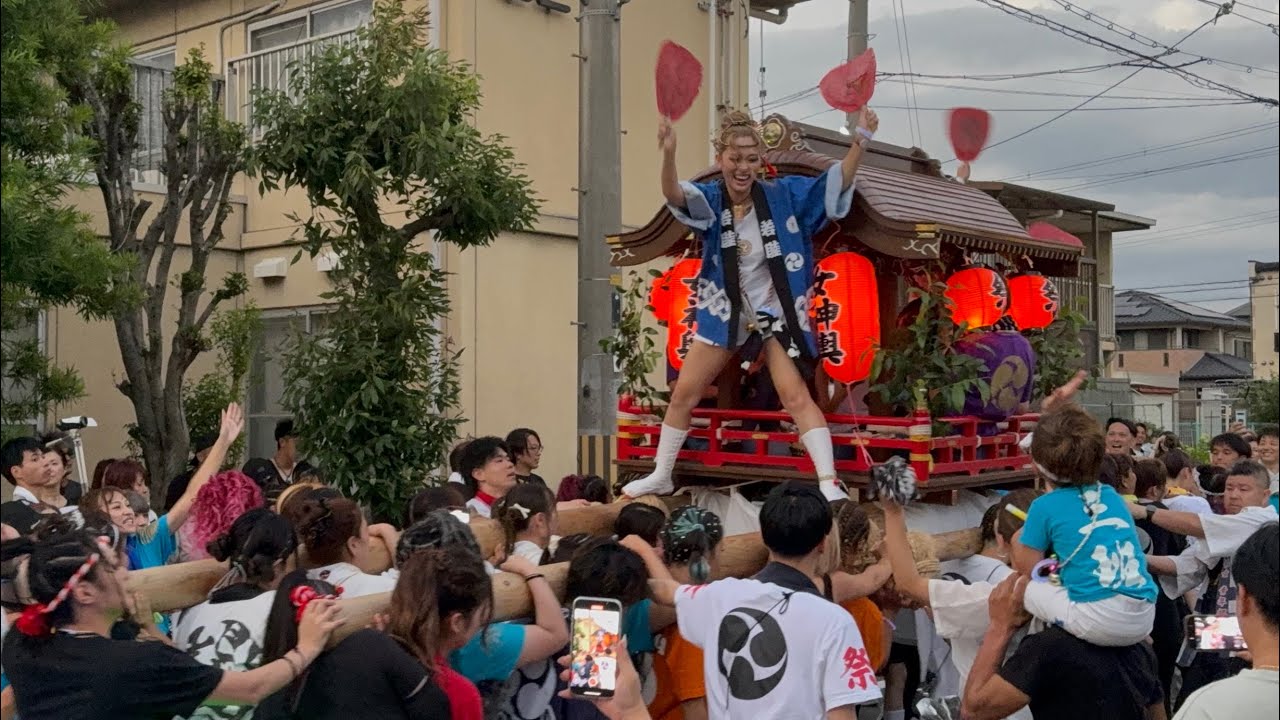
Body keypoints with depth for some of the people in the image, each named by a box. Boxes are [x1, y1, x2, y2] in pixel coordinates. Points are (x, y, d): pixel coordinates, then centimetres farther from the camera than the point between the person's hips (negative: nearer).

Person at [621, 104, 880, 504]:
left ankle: (829, 484, -11)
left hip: (774, 312, -2)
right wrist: (668, 154, -53)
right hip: (723, 312, 2)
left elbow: (836, 183, -14)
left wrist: (860, 140, -30)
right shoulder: (709, 200, -12)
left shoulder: (782, 195, -12)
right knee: (683, 393, 9)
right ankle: (660, 476, 27)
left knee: (796, 396, -15)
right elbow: (673, 194, -32)